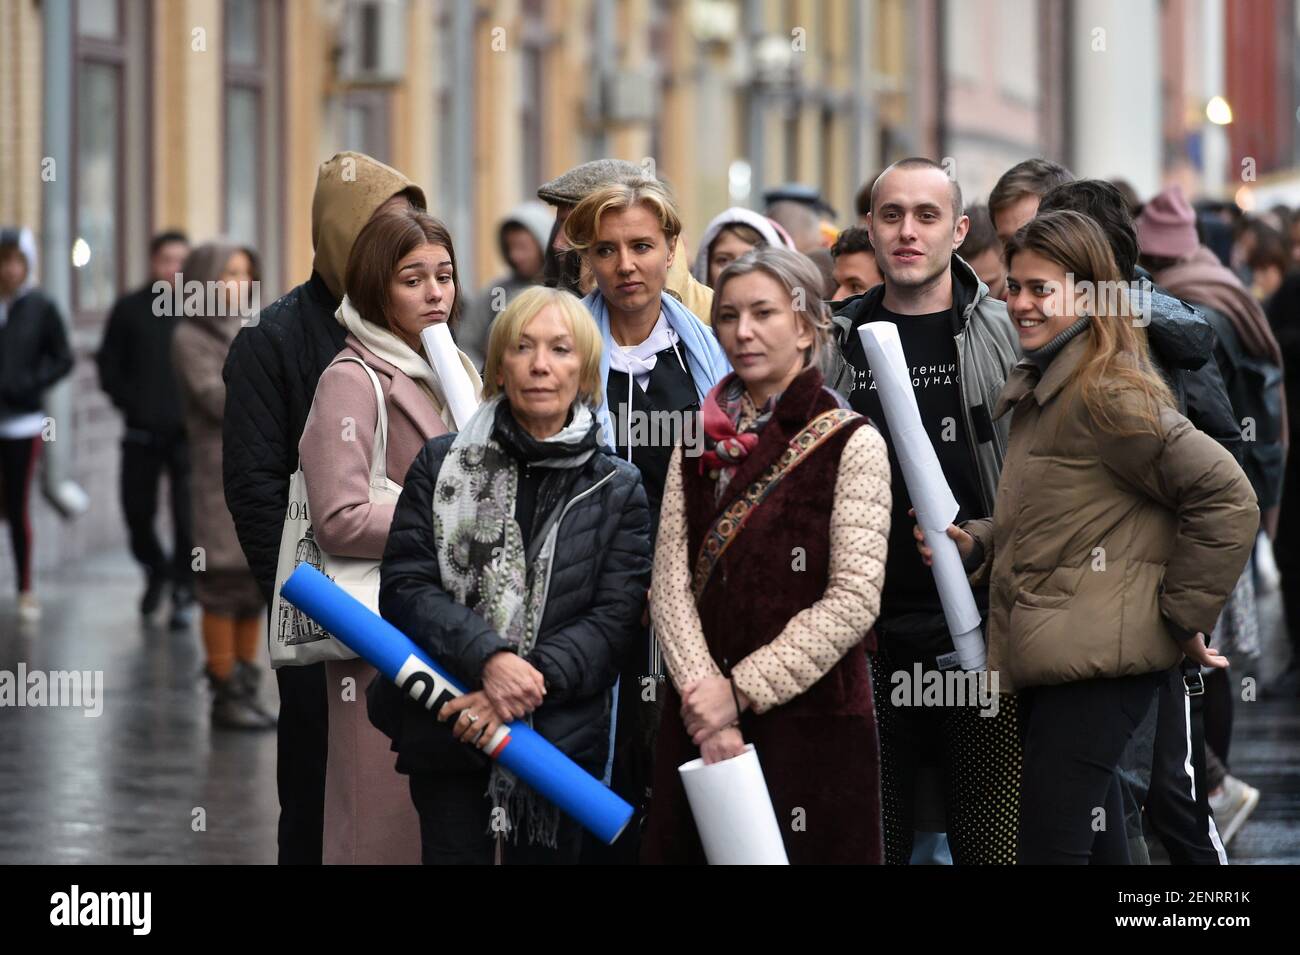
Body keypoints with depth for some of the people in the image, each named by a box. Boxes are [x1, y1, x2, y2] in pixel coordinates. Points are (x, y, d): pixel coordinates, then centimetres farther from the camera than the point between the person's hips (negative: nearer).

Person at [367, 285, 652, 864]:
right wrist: (488, 658, -21)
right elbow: (404, 588, -4)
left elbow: (615, 618, -4)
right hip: (447, 730, 0)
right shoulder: (442, 464, 3)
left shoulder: (619, 489, 3)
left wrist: (530, 684, -19)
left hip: (562, 740, 0)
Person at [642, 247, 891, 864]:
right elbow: (670, 581, 2)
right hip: (700, 723, 4)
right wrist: (704, 696, -13)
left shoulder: (851, 444, -4)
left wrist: (741, 691, -14)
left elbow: (854, 599, -12)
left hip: (811, 721, -4)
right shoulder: (700, 445, 10)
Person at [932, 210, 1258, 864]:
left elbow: (1227, 498, -18)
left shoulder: (1108, 394, -14)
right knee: (1095, 840, 16)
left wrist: (1186, 615, -12)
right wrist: (972, 544, 5)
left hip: (1098, 662, -10)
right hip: (1047, 660, 10)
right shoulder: (1036, 391, 15)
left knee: (1048, 846, -12)